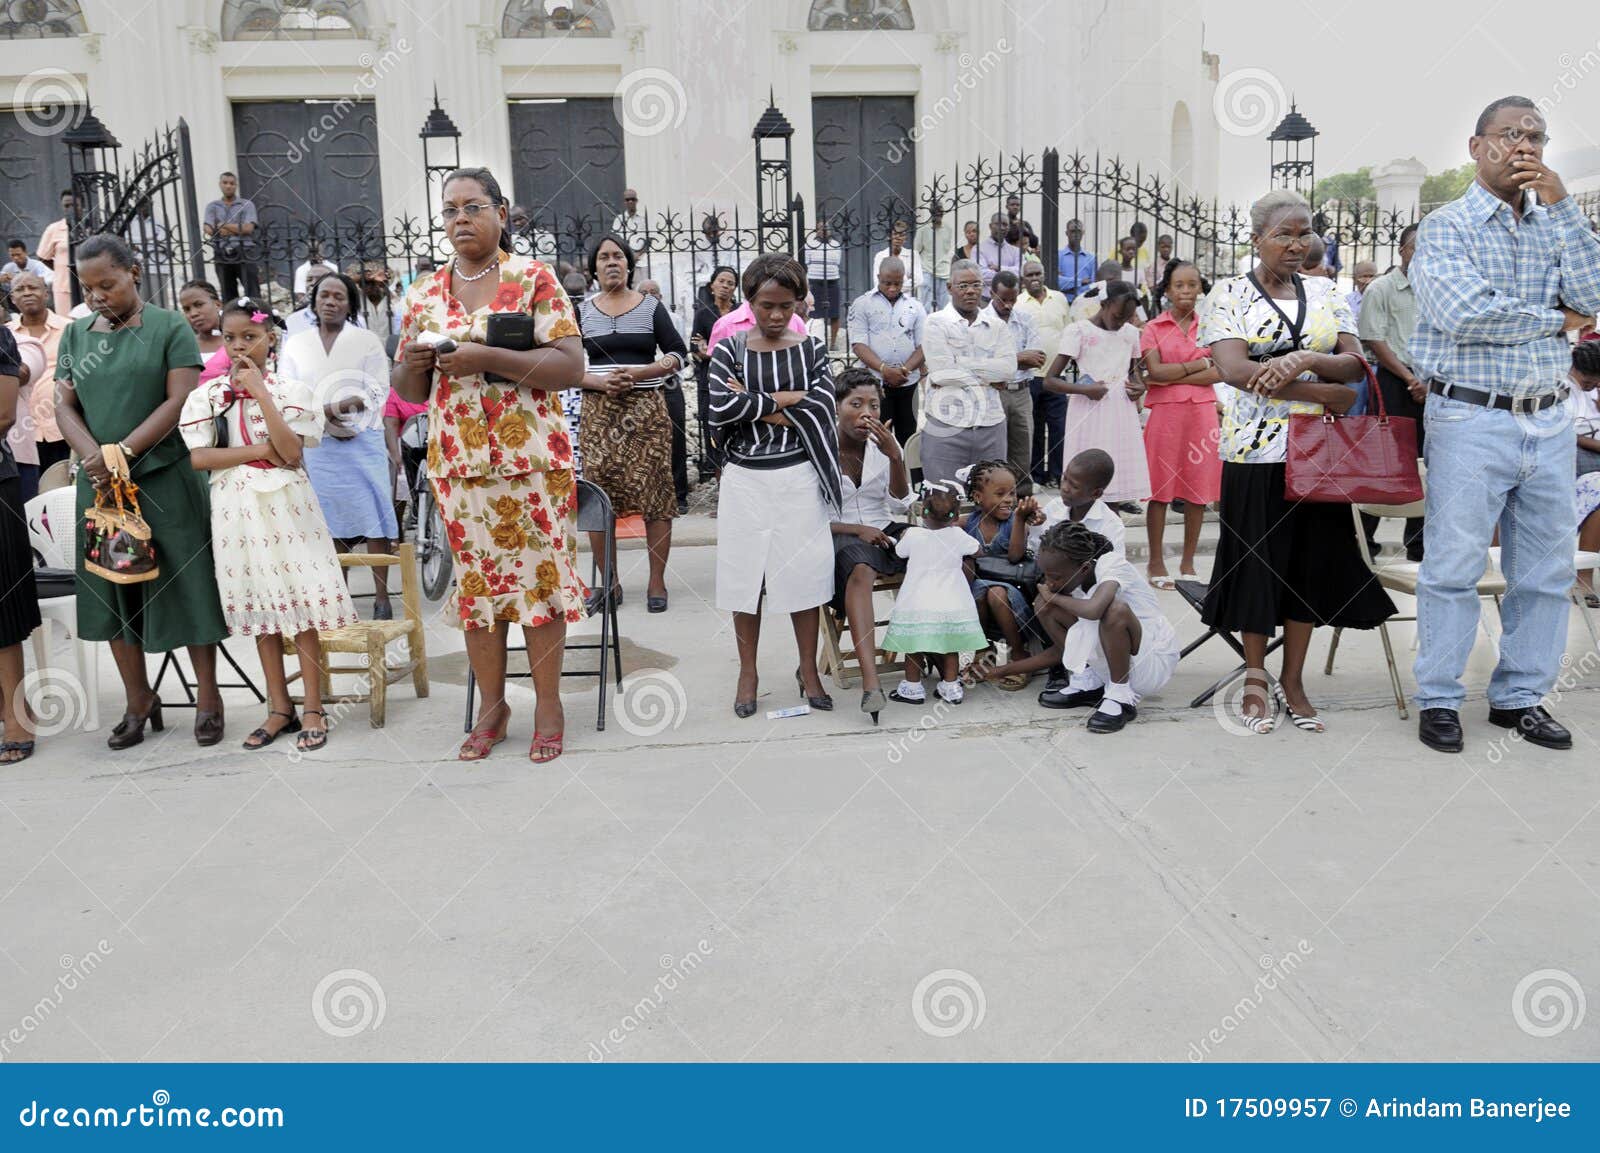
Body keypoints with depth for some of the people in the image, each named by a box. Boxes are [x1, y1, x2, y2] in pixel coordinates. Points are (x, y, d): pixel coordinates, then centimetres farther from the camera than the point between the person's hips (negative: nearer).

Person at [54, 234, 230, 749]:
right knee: (113, 589, 9)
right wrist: (93, 455, -13)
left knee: (185, 585, 0)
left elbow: (180, 401, -11)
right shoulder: (75, 336, 11)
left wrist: (124, 451, -18)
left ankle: (207, 696, 12)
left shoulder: (170, 328, -2)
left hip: (164, 478, -5)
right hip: (100, 485, 5)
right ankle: (138, 700, 21)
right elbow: (64, 405, 6)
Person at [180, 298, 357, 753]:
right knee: (259, 607, 7)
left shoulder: (291, 390, -1)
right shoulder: (207, 395, 5)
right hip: (237, 508, 2)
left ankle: (313, 708, 5)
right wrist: (261, 451, -11)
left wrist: (260, 392, -15)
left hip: (286, 504, -2)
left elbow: (291, 452, -13)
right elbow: (199, 458, -4)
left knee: (300, 603, -3)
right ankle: (279, 708, 17)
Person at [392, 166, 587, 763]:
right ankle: (491, 705, 21)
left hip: (532, 459, -4)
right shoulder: (424, 294, 11)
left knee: (540, 575, 1)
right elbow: (410, 390, 15)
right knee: (476, 581, 8)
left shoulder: (533, 278, -2)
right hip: (458, 462, 4)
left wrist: (487, 358, -21)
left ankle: (548, 705, 14)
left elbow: (571, 366, -12)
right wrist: (413, 363, -8)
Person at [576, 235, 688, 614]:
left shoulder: (651, 306, 5)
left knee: (655, 495, -4)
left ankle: (657, 582, 6)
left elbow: (678, 354, 2)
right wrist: (600, 382, -11)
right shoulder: (582, 311, 9)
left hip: (647, 409, -1)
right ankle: (609, 583, 10)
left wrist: (639, 373, -13)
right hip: (598, 412, 2)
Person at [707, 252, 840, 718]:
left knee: (803, 572, 5)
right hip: (745, 478, 0)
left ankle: (808, 670, 20)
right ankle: (747, 672, 21)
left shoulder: (811, 349, 2)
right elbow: (720, 408, -15)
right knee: (745, 573, 7)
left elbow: (819, 409, -11)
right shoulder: (729, 349, 0)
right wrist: (785, 400, -13)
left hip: (798, 477, 0)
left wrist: (754, 405, -12)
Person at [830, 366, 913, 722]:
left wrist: (895, 458, -13)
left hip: (884, 531, 4)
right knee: (860, 569, -40)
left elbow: (901, 506, 2)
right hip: (839, 536, -4)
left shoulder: (885, 444, 6)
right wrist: (856, 530, -16)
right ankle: (870, 683, -54)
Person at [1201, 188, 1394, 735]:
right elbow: (1234, 369, -14)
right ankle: (1255, 675, 16)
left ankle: (1293, 679, 18)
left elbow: (1355, 364, 3)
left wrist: (1304, 360, -18)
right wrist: (1325, 392, -14)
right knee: (1257, 561, 2)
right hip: (1256, 449, -3)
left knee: (1313, 558, 6)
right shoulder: (1230, 294, 0)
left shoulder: (1326, 292, 11)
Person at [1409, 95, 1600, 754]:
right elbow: (1463, 313, -17)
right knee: (1454, 569, -2)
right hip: (1471, 421, -5)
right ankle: (1439, 700, 9)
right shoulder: (1446, 228, -1)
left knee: (1546, 571, 8)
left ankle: (1520, 696, 21)